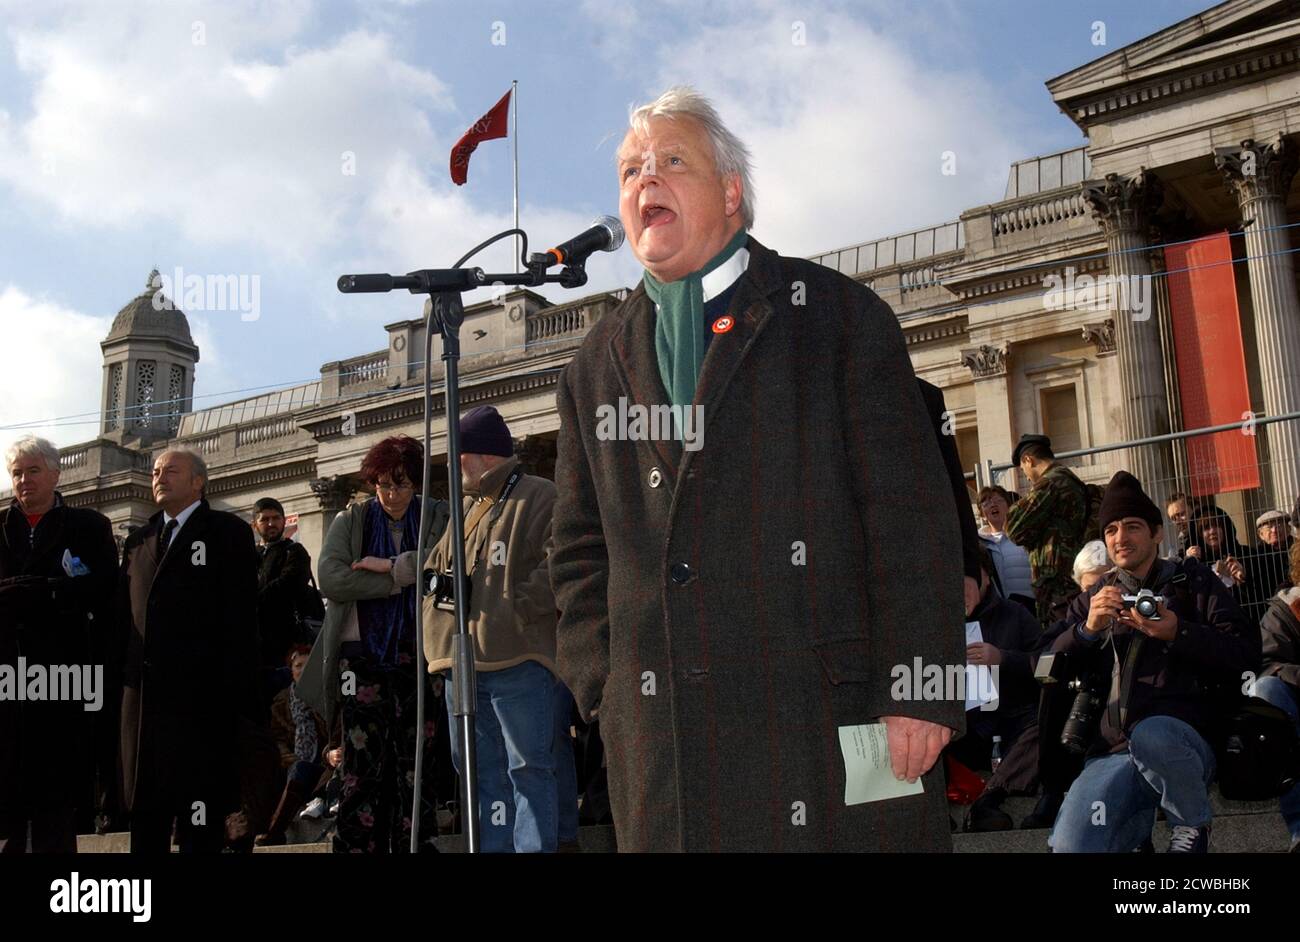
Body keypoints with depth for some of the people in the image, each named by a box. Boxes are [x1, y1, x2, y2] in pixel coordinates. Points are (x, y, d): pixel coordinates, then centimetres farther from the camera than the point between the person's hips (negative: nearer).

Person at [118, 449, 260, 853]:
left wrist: (236, 693, -13)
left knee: (200, 820, -3)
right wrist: (120, 680, 8)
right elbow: (124, 616, 18)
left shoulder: (227, 532, 1)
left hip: (199, 696, -6)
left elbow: (241, 617, -6)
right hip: (142, 694, 6)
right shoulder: (138, 540, 20)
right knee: (145, 812, 11)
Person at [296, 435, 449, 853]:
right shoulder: (350, 522, 9)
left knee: (417, 767, 2)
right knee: (363, 765, -3)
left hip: (418, 657, 0)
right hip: (363, 658, 0)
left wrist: (389, 565, -13)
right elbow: (331, 580, -7)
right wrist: (404, 579, -9)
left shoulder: (437, 518, 8)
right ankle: (358, 845, 1)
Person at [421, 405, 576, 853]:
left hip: (517, 663, -8)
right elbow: (434, 569, 29)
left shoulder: (539, 498, -2)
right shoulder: (464, 509, 22)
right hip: (461, 662, 8)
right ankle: (494, 847, 19)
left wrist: (515, 611, -16)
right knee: (484, 772, 12)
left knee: (529, 768, -4)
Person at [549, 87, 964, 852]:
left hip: (833, 716, -3)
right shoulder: (598, 367, 15)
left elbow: (911, 515, -3)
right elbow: (580, 551, 17)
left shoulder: (838, 315, 4)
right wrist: (605, 689, 5)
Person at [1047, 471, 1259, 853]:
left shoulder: (1193, 581, 14)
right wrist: (1087, 628, -7)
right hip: (1113, 750, 1)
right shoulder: (1094, 599, 22)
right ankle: (1139, 822, 5)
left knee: (1150, 734, -40)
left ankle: (1193, 825, -11)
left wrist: (1179, 633, -13)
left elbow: (1247, 655, 3)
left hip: (1183, 739, -1)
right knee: (1070, 846, -25)